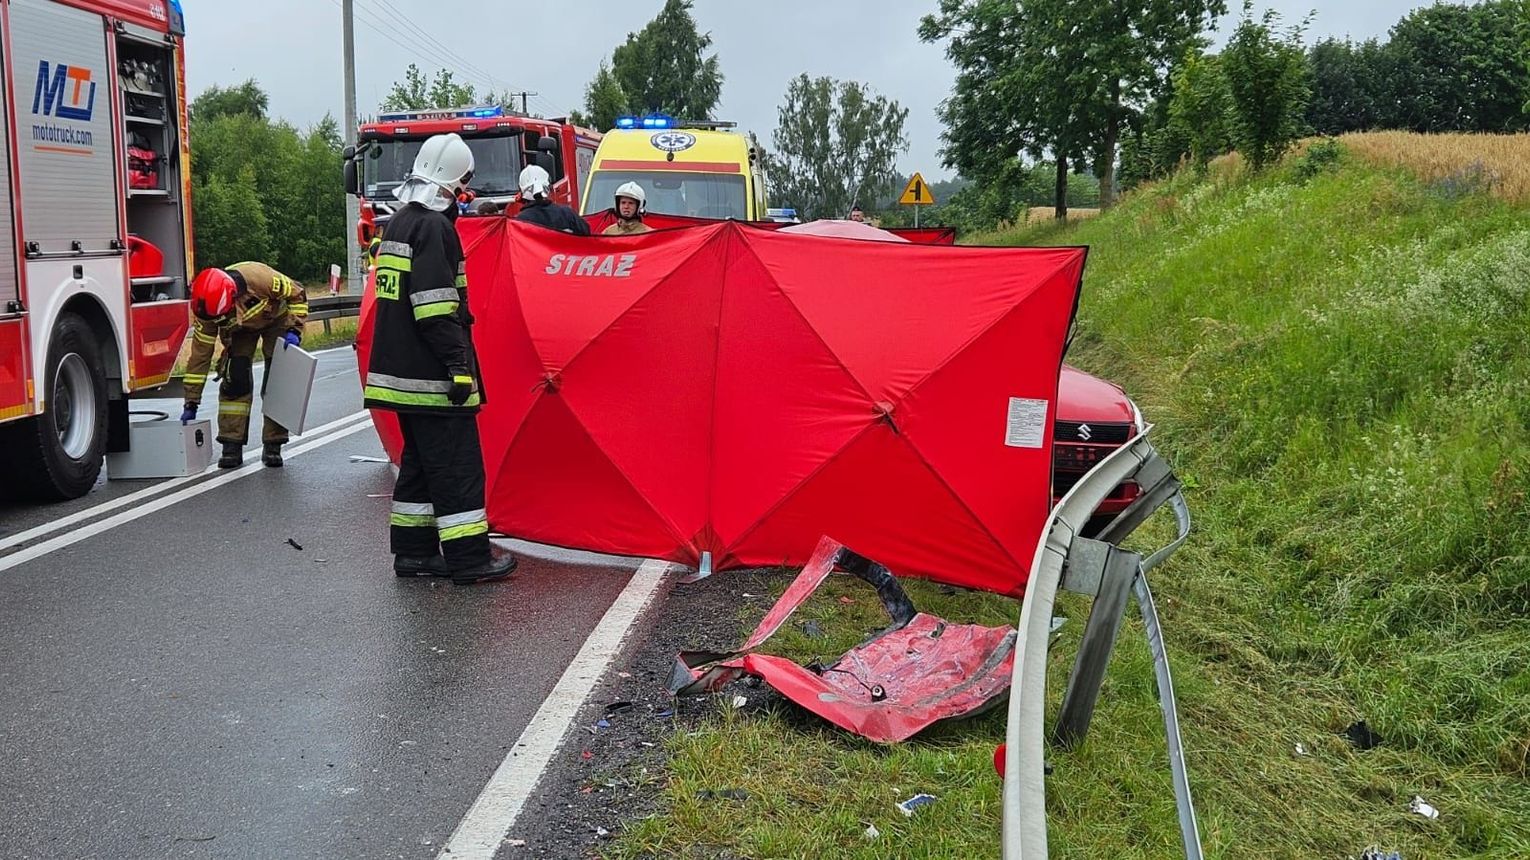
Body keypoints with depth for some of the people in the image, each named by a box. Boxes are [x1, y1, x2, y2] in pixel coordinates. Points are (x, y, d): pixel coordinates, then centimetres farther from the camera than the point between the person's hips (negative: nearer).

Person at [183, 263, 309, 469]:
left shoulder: (261, 279, -42)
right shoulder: (208, 307, -30)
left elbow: (298, 295, -22)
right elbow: (200, 352, -22)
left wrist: (294, 330, -32)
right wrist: (191, 403, -21)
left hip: (276, 316, -2)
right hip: (239, 327, 2)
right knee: (234, 379, -14)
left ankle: (273, 447, -5)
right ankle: (232, 447, -8)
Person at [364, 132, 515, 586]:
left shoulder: (398, 223, 17)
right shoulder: (433, 226, -15)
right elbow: (437, 307, -22)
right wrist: (459, 365, -20)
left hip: (401, 370, 10)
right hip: (432, 375, -10)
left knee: (420, 461, 16)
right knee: (457, 463, -5)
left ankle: (413, 551, 20)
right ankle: (469, 558, -1)